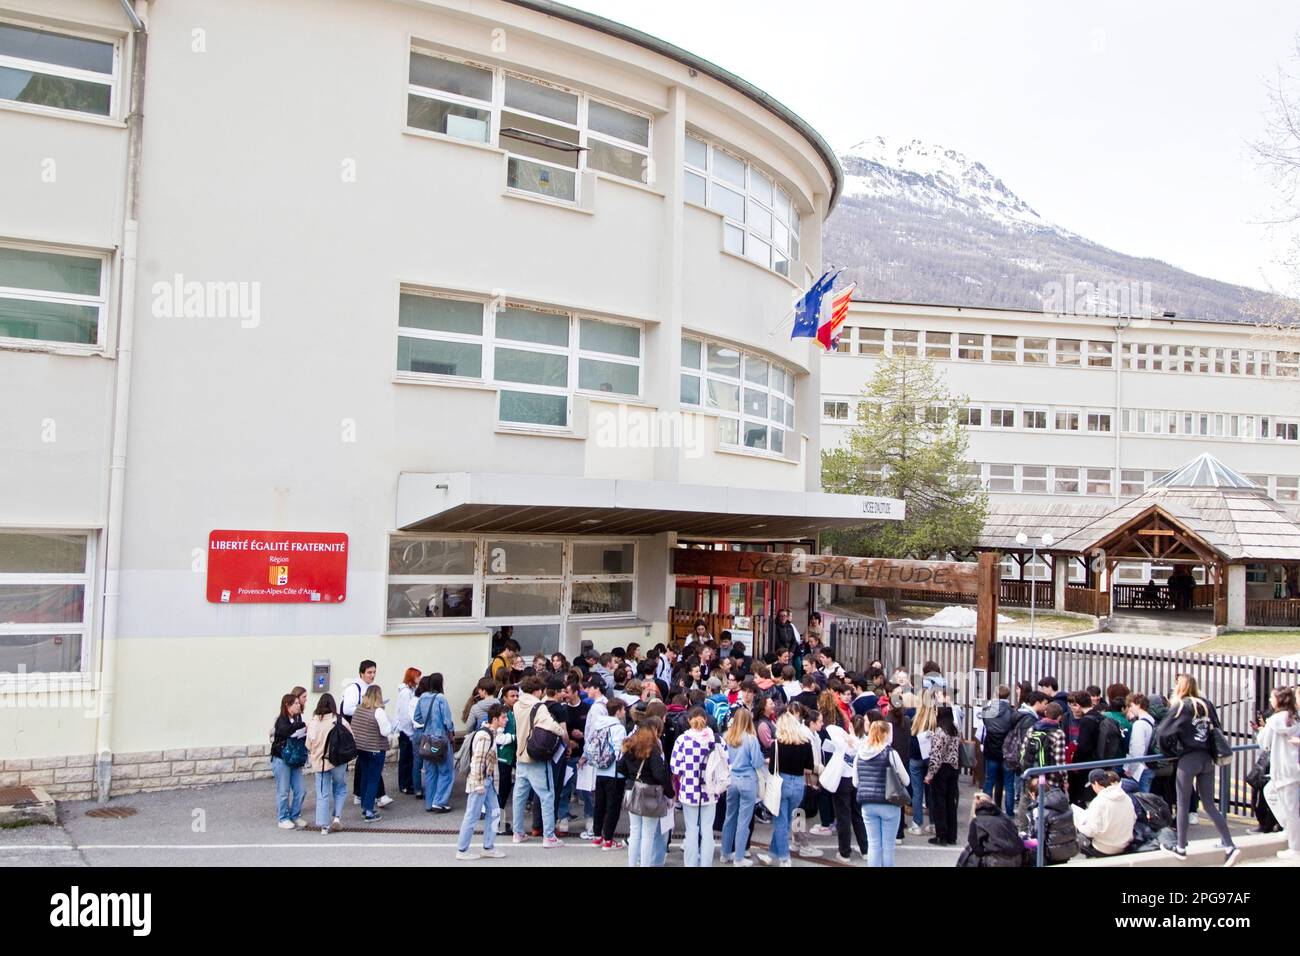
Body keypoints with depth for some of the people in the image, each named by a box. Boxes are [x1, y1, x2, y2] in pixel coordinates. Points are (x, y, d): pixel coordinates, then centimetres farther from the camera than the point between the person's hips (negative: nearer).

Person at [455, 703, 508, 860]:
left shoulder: (491, 733, 9)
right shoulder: (484, 735, -21)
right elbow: (477, 760, -23)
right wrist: (479, 784, -20)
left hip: (488, 780, 10)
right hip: (479, 781, -9)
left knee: (494, 812, 12)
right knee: (472, 816, 0)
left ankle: (488, 848, 20)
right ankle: (462, 850, 10)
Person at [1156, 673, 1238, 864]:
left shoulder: (1181, 707, -8)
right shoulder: (1206, 704, 7)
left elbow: (1162, 732, -13)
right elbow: (1216, 729, 12)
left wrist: (1169, 750, 3)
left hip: (1188, 760, -5)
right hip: (1207, 759, 5)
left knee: (1183, 805, 6)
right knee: (1210, 804, 11)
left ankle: (1181, 848, 13)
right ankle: (1230, 846, 2)